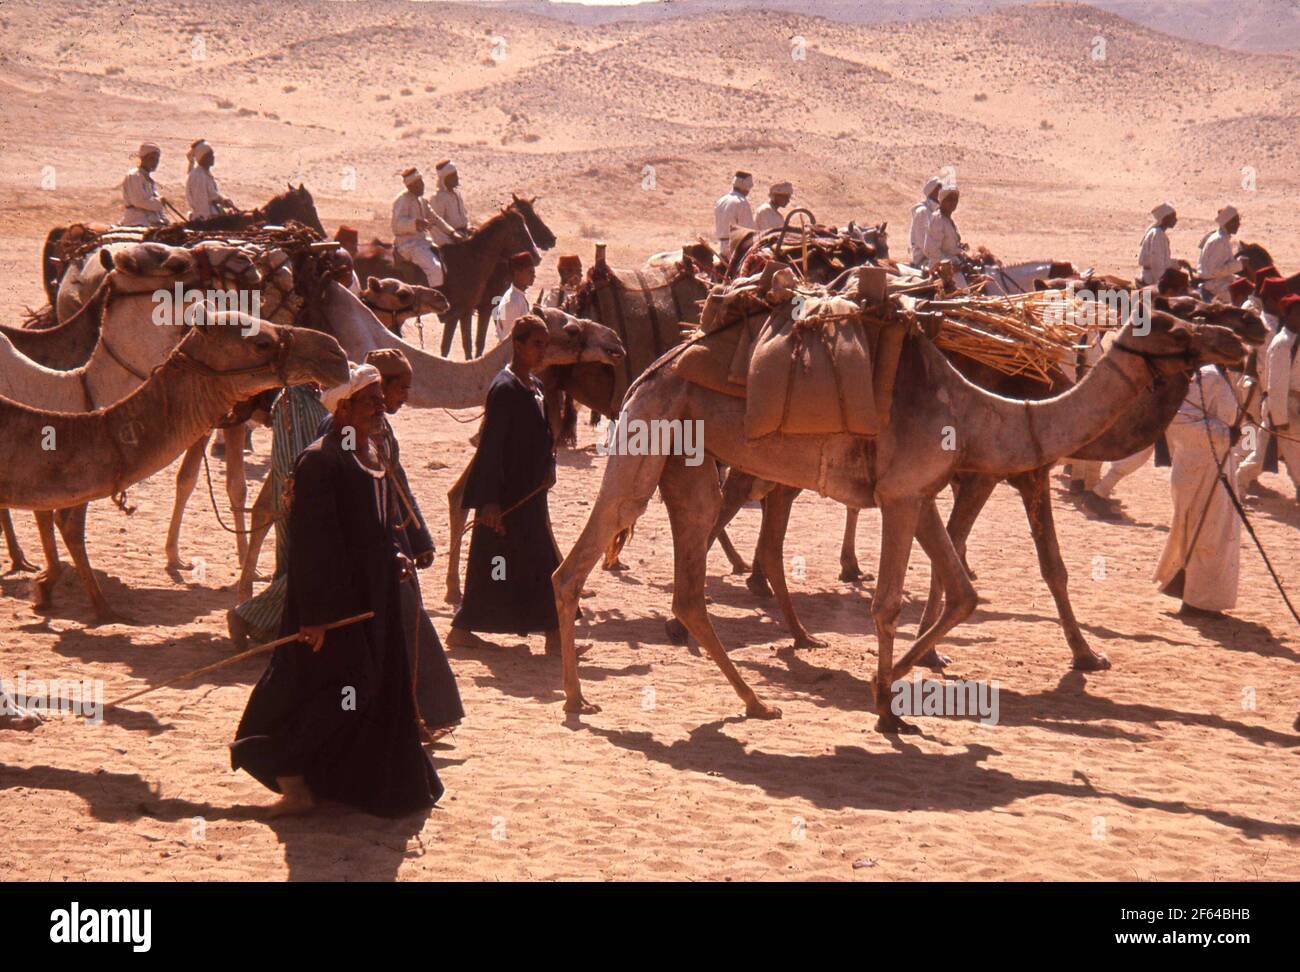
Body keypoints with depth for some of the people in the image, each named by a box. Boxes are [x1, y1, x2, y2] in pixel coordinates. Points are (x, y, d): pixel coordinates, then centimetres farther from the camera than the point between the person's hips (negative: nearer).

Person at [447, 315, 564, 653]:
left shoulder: (534, 386, 11)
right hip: (507, 497, -10)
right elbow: (490, 446, -19)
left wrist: (548, 467, 3)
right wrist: (490, 500, -23)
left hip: (529, 494, 10)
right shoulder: (505, 388, -16)